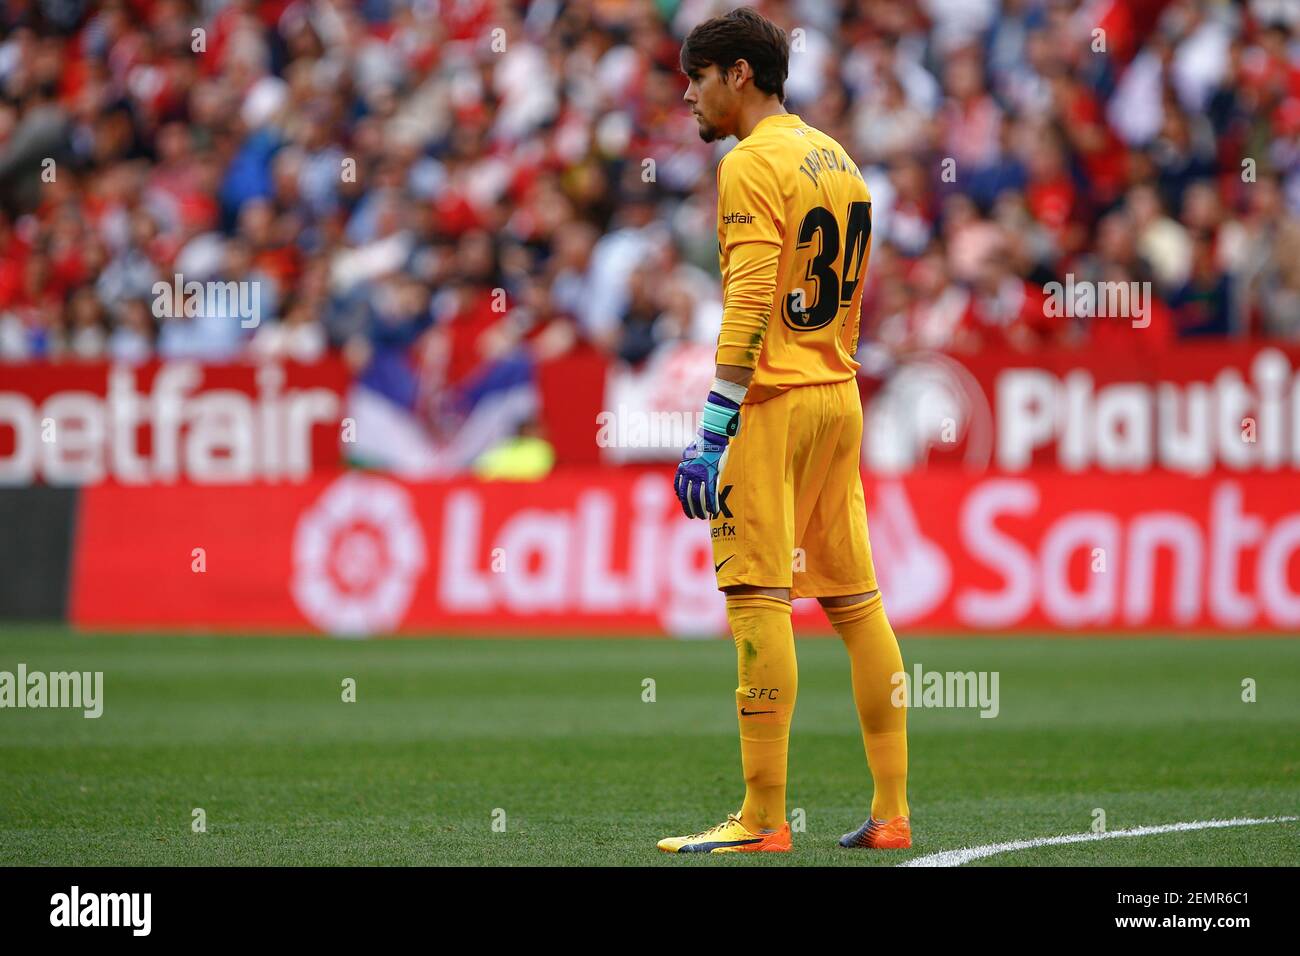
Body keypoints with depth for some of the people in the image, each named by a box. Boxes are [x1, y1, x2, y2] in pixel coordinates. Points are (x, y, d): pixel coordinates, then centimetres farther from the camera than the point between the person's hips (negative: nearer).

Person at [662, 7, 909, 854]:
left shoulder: (752, 165, -10)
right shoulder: (838, 161, 17)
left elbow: (749, 306, -18)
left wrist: (714, 431, -19)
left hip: (773, 403, -9)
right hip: (840, 399, 9)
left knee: (758, 598, -8)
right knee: (855, 599, 9)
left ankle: (764, 818, -10)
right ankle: (892, 813, 10)